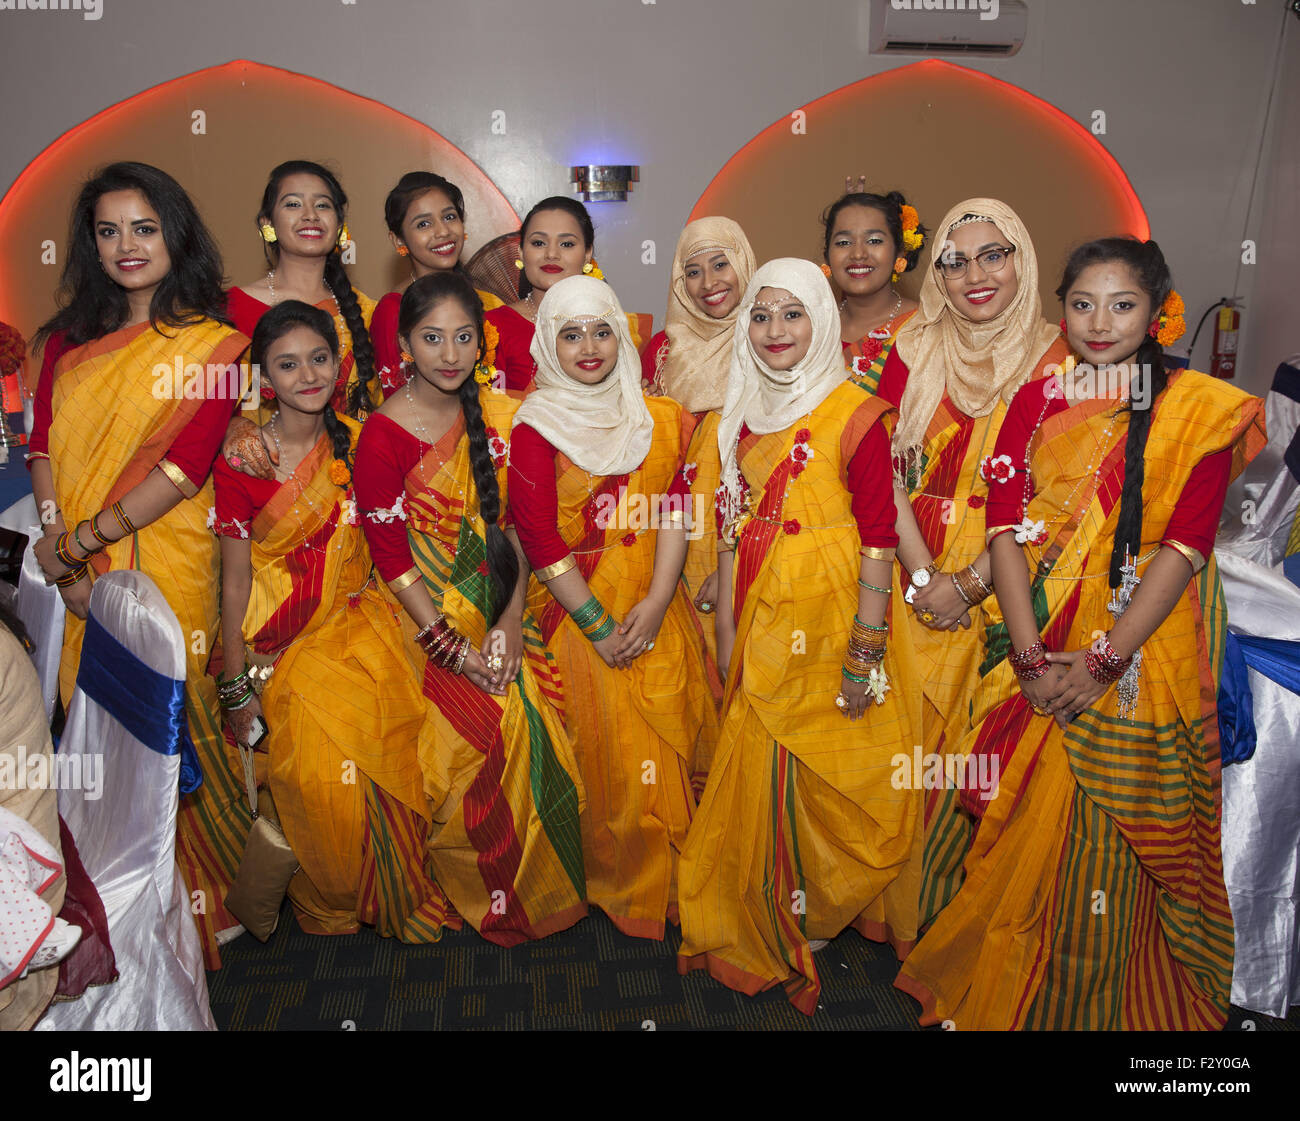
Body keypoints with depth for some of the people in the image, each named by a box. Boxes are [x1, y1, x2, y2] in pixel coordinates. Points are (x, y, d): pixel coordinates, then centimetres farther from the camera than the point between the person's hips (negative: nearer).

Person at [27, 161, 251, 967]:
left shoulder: (211, 343, -2)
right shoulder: (70, 340, 12)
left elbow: (186, 467, -11)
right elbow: (44, 449, 3)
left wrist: (78, 541, -12)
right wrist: (63, 557, -10)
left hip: (165, 569, -4)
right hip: (78, 578, 4)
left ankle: (208, 905, 21)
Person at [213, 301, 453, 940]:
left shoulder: (356, 443, 3)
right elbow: (235, 581, -4)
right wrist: (237, 687, -3)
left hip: (357, 624, 3)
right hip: (283, 644, -3)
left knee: (388, 753, -12)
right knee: (319, 772, -13)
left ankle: (396, 897, 12)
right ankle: (330, 906, 16)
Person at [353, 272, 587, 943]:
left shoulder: (496, 413, 4)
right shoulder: (384, 434, -10)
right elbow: (390, 555, -11)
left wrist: (512, 619, -6)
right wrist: (452, 647, -14)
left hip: (497, 604, 4)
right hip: (427, 614, -4)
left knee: (539, 716, -9)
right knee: (491, 726, -16)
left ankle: (543, 881, 15)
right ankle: (489, 894, 9)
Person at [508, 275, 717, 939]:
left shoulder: (657, 419, 6)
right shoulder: (535, 426, -7)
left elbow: (674, 511, 1)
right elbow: (540, 539, -12)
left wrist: (657, 601, -12)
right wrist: (599, 625, -13)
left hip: (656, 607, 4)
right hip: (578, 609, -4)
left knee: (673, 739, 8)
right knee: (607, 752, 1)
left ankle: (675, 877, 30)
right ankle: (620, 890, 22)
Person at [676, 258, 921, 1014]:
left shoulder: (856, 415, -10)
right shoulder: (744, 415, 9)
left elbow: (879, 541, -13)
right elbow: (733, 530, 11)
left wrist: (865, 652, -16)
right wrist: (726, 633, 10)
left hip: (831, 624, -5)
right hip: (763, 625, 6)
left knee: (825, 775, 6)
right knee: (762, 774, 13)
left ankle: (826, 911, 28)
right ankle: (777, 924, 33)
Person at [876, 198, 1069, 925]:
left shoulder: (1057, 361, -3)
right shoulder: (916, 349, 3)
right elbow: (886, 471, -2)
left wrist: (969, 584, -13)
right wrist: (923, 577, -10)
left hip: (999, 584, -2)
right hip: (912, 572, 2)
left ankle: (949, 901, 25)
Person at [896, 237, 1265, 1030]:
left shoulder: (1202, 410, 0)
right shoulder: (1037, 403, 7)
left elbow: (1186, 546, -10)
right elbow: (1006, 530, -2)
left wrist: (1104, 661, -17)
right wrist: (1032, 657, -13)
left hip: (1142, 649, -2)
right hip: (1040, 649, 2)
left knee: (1119, 836, 4)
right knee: (1029, 831, 9)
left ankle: (1108, 1002, 27)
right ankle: (1015, 996, 30)